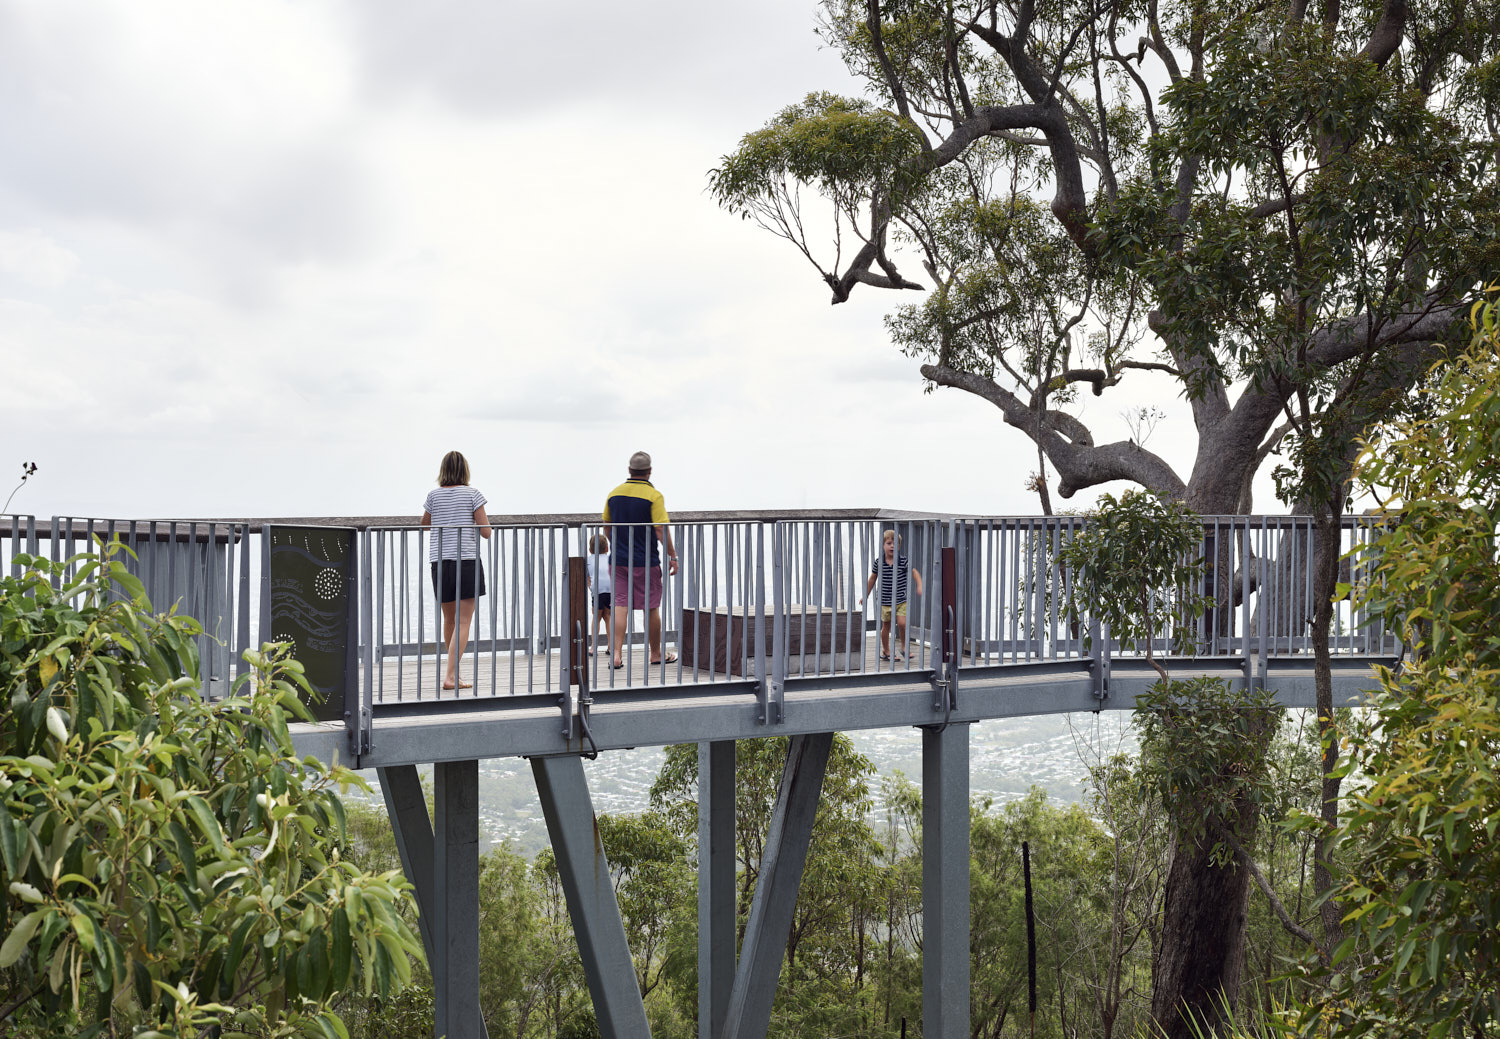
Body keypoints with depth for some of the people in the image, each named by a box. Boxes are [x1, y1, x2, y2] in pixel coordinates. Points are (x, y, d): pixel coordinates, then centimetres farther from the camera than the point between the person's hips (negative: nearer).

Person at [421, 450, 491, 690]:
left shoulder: (434, 495, 4)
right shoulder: (473, 494, -3)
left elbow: (424, 525, 19)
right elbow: (486, 532, -4)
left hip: (440, 561, 3)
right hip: (467, 560, -3)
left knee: (449, 618, 17)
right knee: (464, 621, -4)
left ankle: (454, 670, 28)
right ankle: (451, 676, -14)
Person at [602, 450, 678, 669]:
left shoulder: (614, 494, 6)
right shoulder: (653, 496, -10)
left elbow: (607, 529, 14)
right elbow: (662, 531, -14)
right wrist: (673, 557, -6)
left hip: (618, 560, 4)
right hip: (646, 561, -4)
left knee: (620, 606, 1)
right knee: (651, 608, 7)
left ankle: (616, 654, -8)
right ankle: (656, 654, 19)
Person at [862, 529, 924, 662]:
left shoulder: (903, 561, -6)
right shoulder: (878, 563, -3)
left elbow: (914, 572, -1)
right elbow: (872, 579, 9)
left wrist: (920, 586, -17)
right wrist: (865, 595, 13)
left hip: (901, 600, -1)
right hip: (885, 601, 1)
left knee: (902, 623, -14)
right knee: (886, 626, 10)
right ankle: (886, 651, 25)